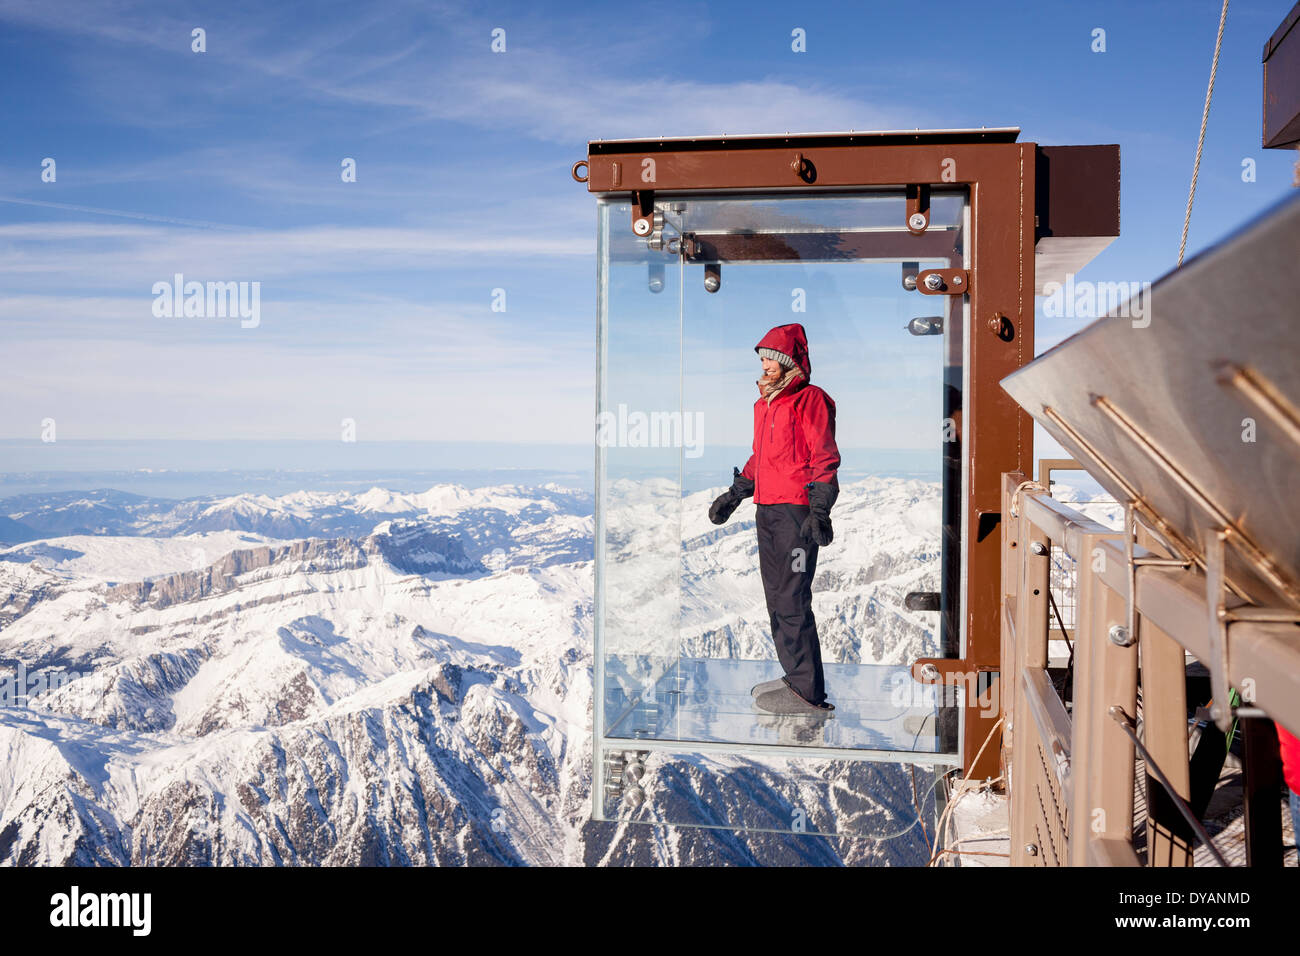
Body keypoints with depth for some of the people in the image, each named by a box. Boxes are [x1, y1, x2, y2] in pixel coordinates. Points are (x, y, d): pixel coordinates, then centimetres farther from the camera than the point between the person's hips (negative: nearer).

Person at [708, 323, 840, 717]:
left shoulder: (809, 400, -7)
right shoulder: (764, 403, 18)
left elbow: (824, 459, -12)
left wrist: (819, 510, -20)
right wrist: (735, 493, 26)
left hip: (796, 511, -9)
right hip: (766, 510, 9)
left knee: (792, 602, -11)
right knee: (777, 599, 14)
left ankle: (810, 695, -7)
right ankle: (794, 678, 24)